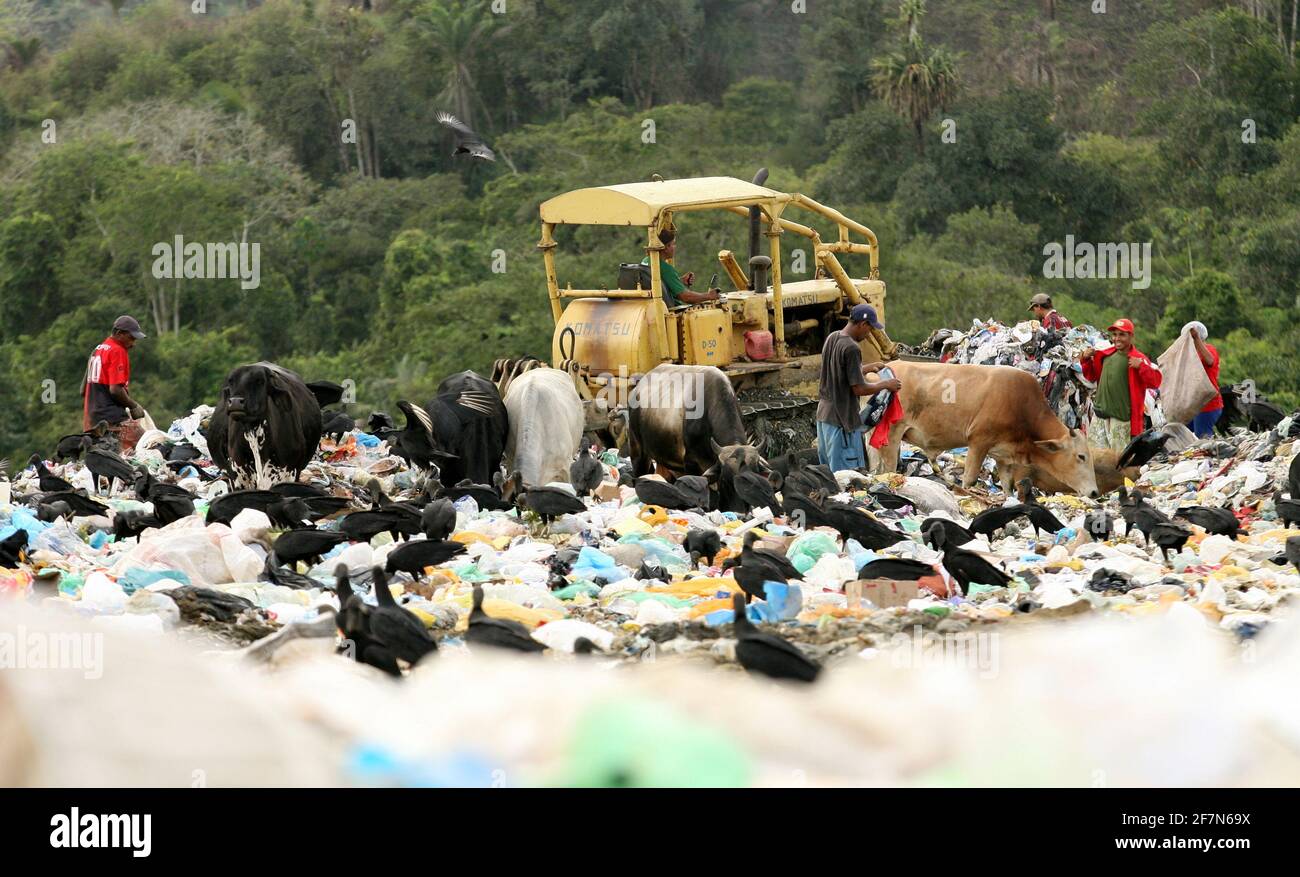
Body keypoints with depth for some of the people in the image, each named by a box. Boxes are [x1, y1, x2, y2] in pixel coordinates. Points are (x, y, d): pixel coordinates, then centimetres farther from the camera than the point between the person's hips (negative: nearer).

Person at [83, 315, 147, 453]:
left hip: (95, 417, 10)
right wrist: (134, 406, -4)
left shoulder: (98, 350, 20)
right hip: (114, 417, -10)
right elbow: (115, 389, -17)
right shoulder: (118, 351, -9)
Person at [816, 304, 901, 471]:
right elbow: (859, 388, -18)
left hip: (823, 414, 9)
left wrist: (868, 368, 22)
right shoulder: (851, 348, -20)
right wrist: (886, 385, -5)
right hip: (841, 419, -9)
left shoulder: (831, 338, 7)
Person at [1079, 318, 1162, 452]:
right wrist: (1086, 360, 10)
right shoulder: (1105, 355, 12)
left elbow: (1155, 381, -14)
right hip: (1100, 414, 6)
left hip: (1121, 417, -6)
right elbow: (1091, 376, 25)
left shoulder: (1139, 359, -6)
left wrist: (1141, 366, -26)